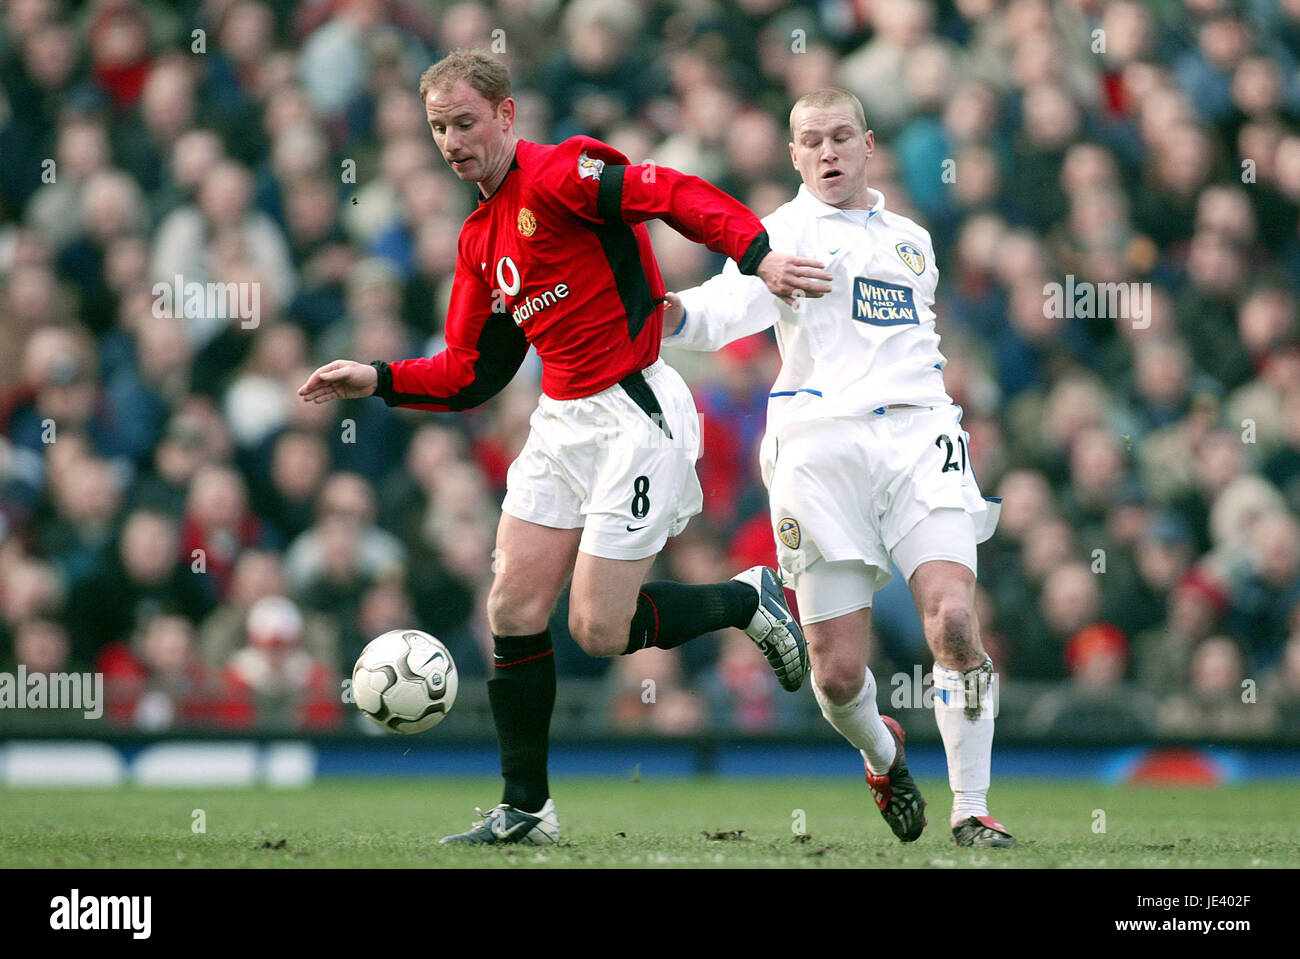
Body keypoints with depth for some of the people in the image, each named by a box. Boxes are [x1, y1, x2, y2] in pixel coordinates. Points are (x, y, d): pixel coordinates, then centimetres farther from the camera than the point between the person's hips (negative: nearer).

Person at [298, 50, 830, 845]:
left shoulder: (558, 175, -12)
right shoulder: (479, 241, 16)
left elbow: (673, 195, -24)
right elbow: (471, 375, 20)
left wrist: (759, 255, -37)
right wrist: (376, 380, 10)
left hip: (635, 414, -8)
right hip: (562, 421, 8)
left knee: (598, 629, -8)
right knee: (514, 609, 1)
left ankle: (747, 600, 17)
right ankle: (525, 809, 10)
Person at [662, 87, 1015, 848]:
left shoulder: (912, 240, 21)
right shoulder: (784, 234, 5)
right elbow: (729, 308, -14)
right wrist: (671, 312, -34)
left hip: (916, 440, 3)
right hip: (821, 444, -3)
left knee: (954, 622, -18)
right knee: (838, 672, -6)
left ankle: (973, 810, -6)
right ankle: (882, 753, 30)